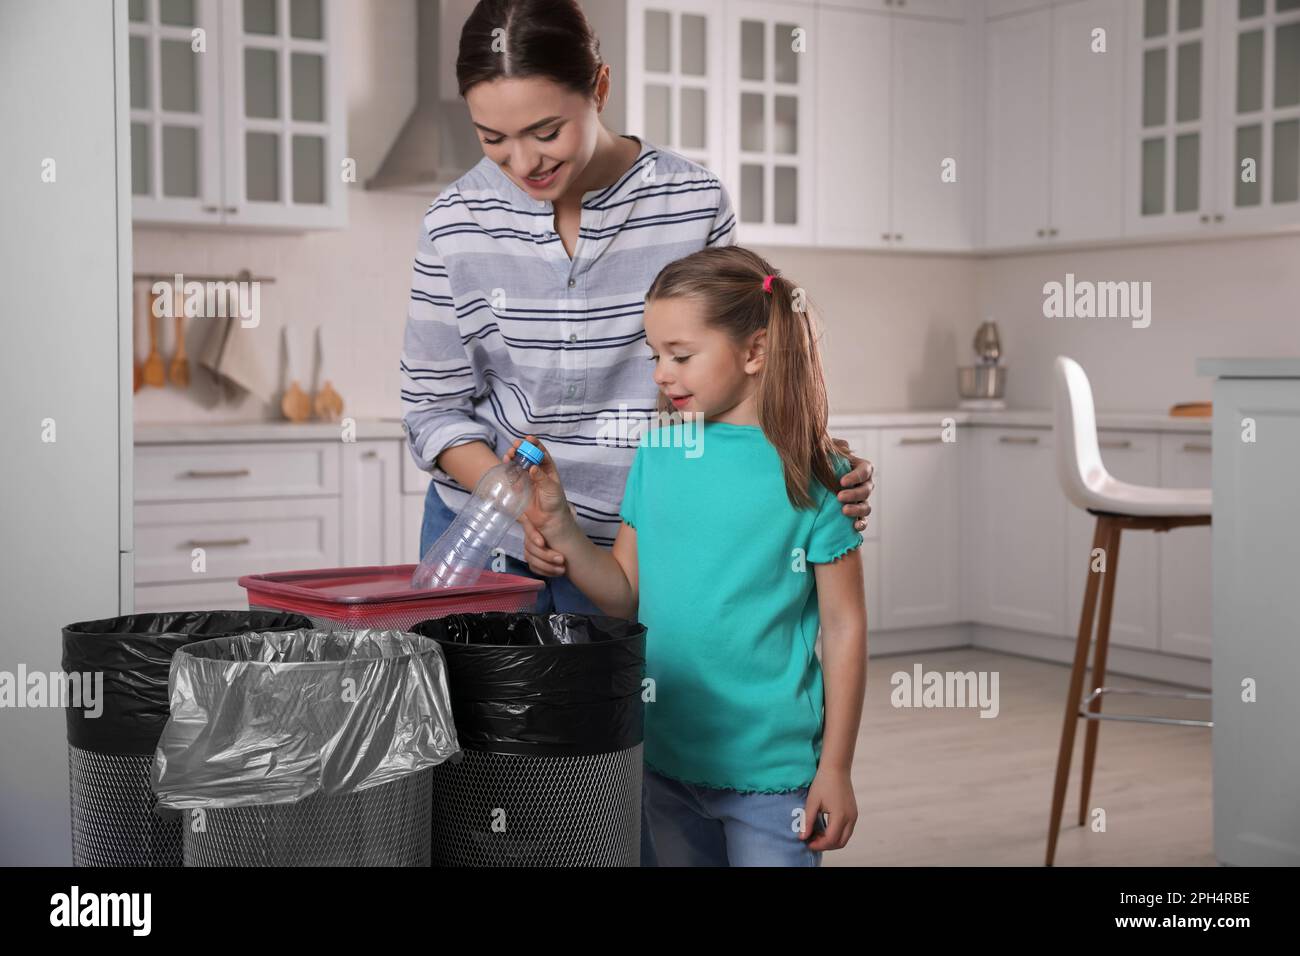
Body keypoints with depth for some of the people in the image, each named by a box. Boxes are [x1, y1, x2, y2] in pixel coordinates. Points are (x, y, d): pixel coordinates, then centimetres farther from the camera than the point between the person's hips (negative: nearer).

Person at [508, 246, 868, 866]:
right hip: (666, 755, 5)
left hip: (768, 770, -5)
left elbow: (844, 627, -8)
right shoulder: (657, 454, 2)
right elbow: (625, 593, 6)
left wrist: (835, 769, -8)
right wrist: (558, 527, -10)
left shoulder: (808, 476, -10)